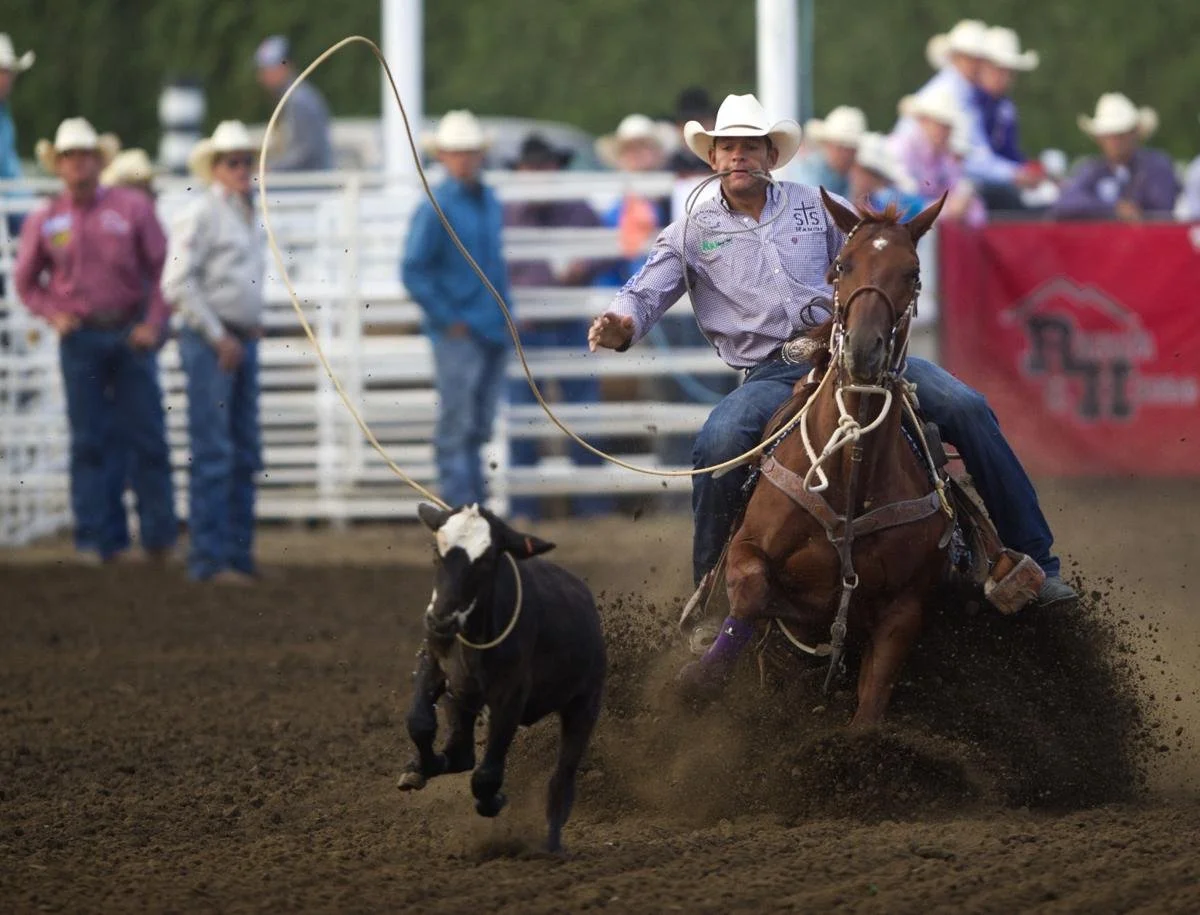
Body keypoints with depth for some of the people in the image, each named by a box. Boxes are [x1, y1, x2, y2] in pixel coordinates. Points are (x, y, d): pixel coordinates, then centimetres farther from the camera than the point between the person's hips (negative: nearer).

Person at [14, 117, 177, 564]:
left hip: (131, 336, -1)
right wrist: (54, 314, -3)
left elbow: (162, 269, 1)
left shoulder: (132, 207, -1)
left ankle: (159, 537, 10)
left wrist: (153, 324, -8)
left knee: (146, 438, 1)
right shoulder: (44, 220, 3)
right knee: (89, 440, 1)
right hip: (80, 338, 1)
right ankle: (97, 539, 6)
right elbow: (25, 280, 12)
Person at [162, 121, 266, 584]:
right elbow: (177, 283, -16)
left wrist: (253, 326, 14)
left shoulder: (247, 216, 16)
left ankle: (238, 554, 17)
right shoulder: (202, 215, -10)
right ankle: (208, 559, -6)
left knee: (245, 453, 10)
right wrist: (218, 337, -15)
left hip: (241, 342, 9)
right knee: (212, 452, -8)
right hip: (209, 340, -9)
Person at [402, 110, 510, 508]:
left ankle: (476, 505, 20)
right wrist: (447, 319, -13)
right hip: (458, 333, -7)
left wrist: (506, 313, 15)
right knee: (457, 425, -6)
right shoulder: (436, 208, -10)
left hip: (494, 330, 7)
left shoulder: (490, 202, 12)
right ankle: (461, 505, -6)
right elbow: (413, 271, -12)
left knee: (479, 427, 12)